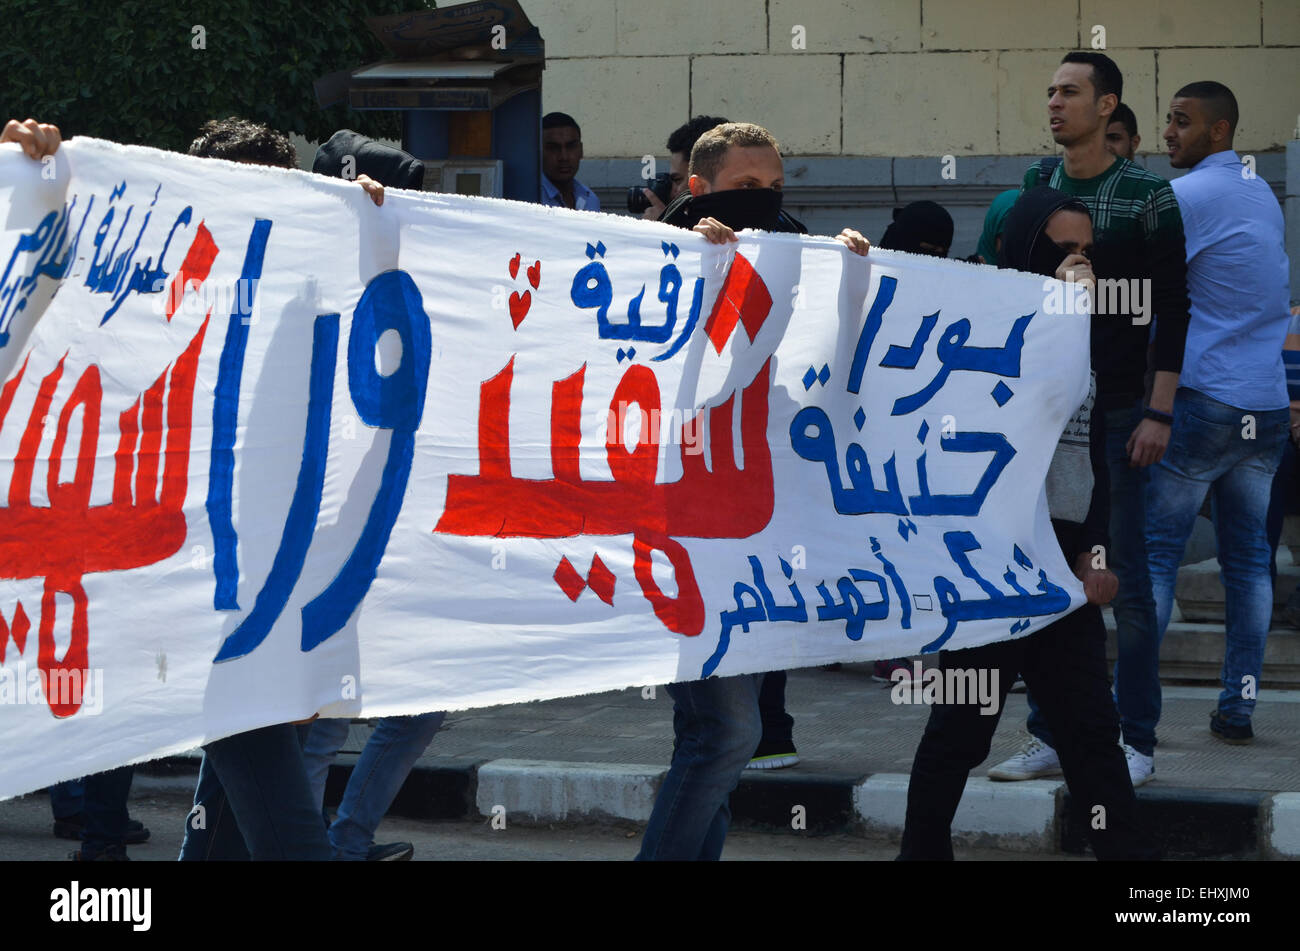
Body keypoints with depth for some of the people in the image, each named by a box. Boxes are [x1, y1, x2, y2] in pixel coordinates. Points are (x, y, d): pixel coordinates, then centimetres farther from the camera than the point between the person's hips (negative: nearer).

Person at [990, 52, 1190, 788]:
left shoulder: (1147, 197, -3)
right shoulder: (1030, 191, 9)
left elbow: (1172, 310, -5)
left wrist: (1159, 412, -11)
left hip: (1116, 411, -4)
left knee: (1126, 575, -2)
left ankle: (1138, 743, 3)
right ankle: (1051, 739, 12)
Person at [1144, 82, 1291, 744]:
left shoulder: (1188, 197, -9)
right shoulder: (1263, 197, 16)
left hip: (1201, 399, -7)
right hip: (1268, 403, 7)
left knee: (1154, 552, -2)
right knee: (1247, 555, 8)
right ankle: (1239, 706, 8)